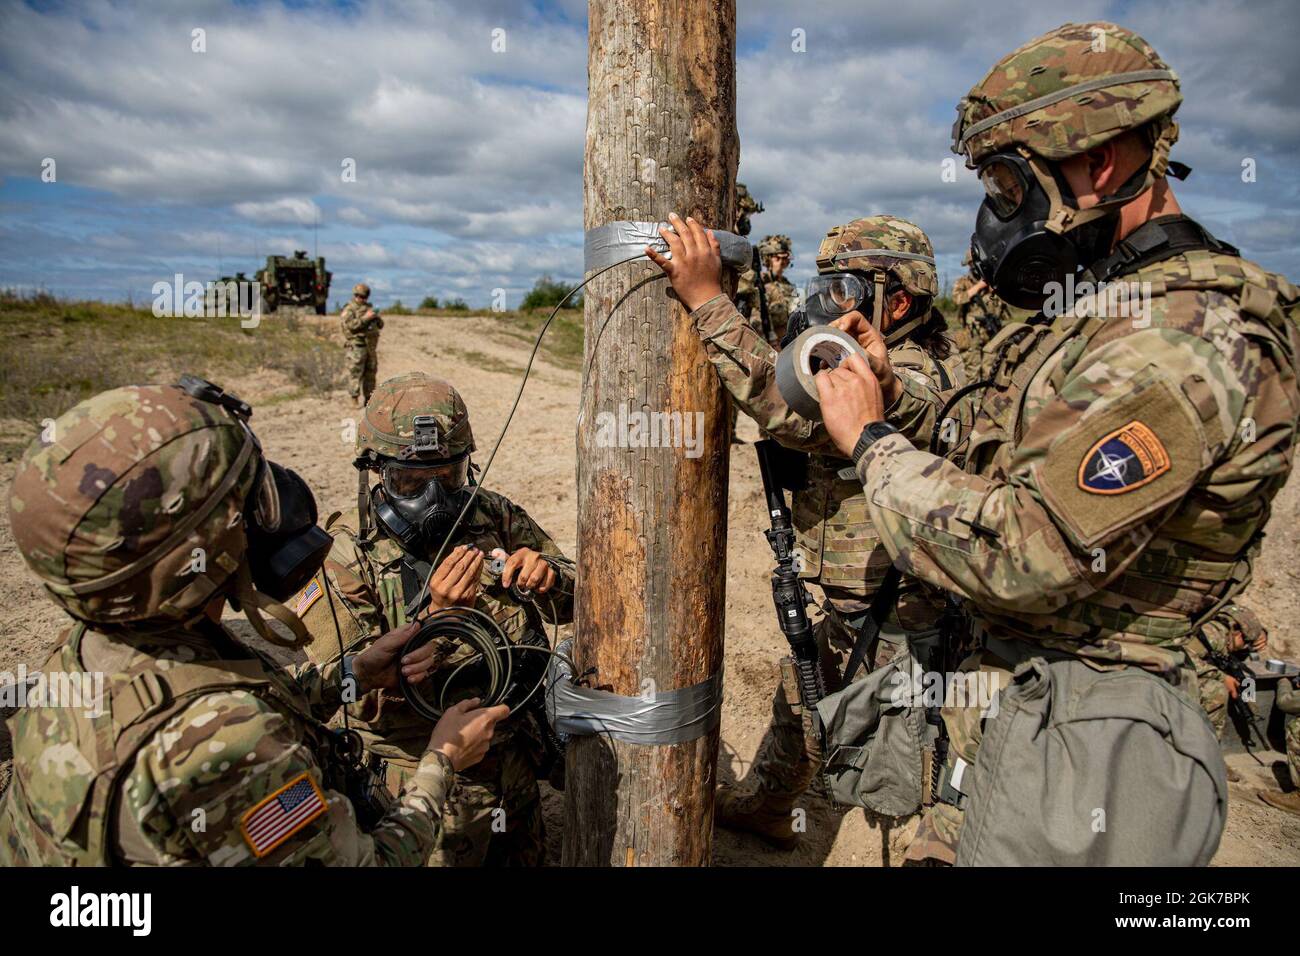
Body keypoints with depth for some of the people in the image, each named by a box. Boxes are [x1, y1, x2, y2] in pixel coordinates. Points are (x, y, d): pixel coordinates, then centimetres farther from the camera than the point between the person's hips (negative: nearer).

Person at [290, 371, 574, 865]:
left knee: (527, 859, 25)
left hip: (515, 766, 5)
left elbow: (574, 602, 0)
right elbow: (356, 700, -22)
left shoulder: (497, 517, -6)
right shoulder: (346, 556, -17)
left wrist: (548, 578, -23)